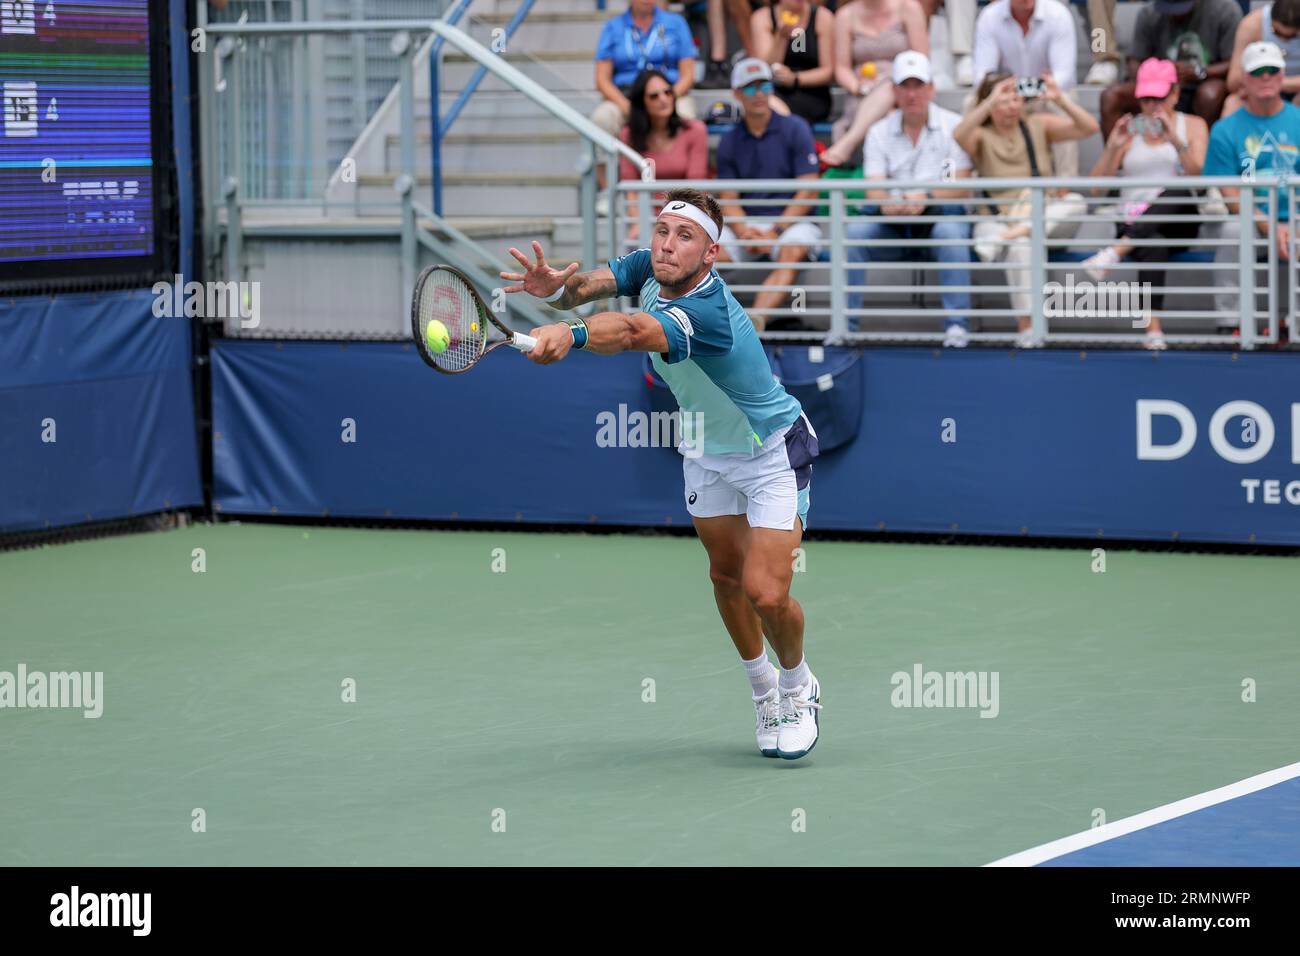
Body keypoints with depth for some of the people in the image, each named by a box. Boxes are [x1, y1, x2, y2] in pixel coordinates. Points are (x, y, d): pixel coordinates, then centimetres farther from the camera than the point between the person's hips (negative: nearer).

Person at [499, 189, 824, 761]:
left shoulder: (707, 313, -39)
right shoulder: (648, 269, -14)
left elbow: (634, 331, -57)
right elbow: (592, 284, -27)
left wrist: (571, 334, -75)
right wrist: (556, 286, -51)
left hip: (772, 452, -7)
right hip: (705, 451, 7)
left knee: (766, 591, -14)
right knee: (726, 574, 14)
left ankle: (797, 686, 16)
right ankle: (763, 690, 36)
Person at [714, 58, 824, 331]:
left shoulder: (795, 129, 2)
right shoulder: (729, 142, 13)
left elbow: (808, 192, -4)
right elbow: (728, 199, 8)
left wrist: (776, 232, -14)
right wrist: (743, 231, -14)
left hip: (791, 222, -4)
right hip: (746, 224, 4)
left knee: (792, 252, -36)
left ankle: (757, 317, -56)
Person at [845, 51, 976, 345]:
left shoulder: (953, 126, 1)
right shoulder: (880, 132, 10)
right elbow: (873, 187, -3)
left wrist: (926, 198, -28)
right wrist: (887, 202, -28)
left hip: (940, 216, -2)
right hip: (893, 228, 3)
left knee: (951, 232, -36)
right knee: (854, 231, -25)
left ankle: (956, 324, -34)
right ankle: (845, 321, -20)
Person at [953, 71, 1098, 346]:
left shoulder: (1038, 125, 15)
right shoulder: (981, 136, 9)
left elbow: (1089, 127, 3)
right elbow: (959, 135, -17)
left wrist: (1060, 100, -12)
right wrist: (991, 102, -26)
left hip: (1052, 218, 3)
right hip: (1003, 216, -3)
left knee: (1076, 202, -30)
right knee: (1020, 245, -37)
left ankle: (1024, 229, -43)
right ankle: (1027, 328, -41)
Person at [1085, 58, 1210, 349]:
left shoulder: (1193, 125, 14)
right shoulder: (1129, 131, 18)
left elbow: (1198, 174, -5)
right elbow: (1097, 187, 9)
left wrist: (1175, 140, -22)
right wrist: (1113, 148, -8)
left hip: (1179, 223, 0)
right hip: (1134, 221, 0)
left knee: (1176, 193, -39)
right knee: (1154, 249, -39)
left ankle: (1116, 251, -48)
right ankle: (1153, 329, -49)